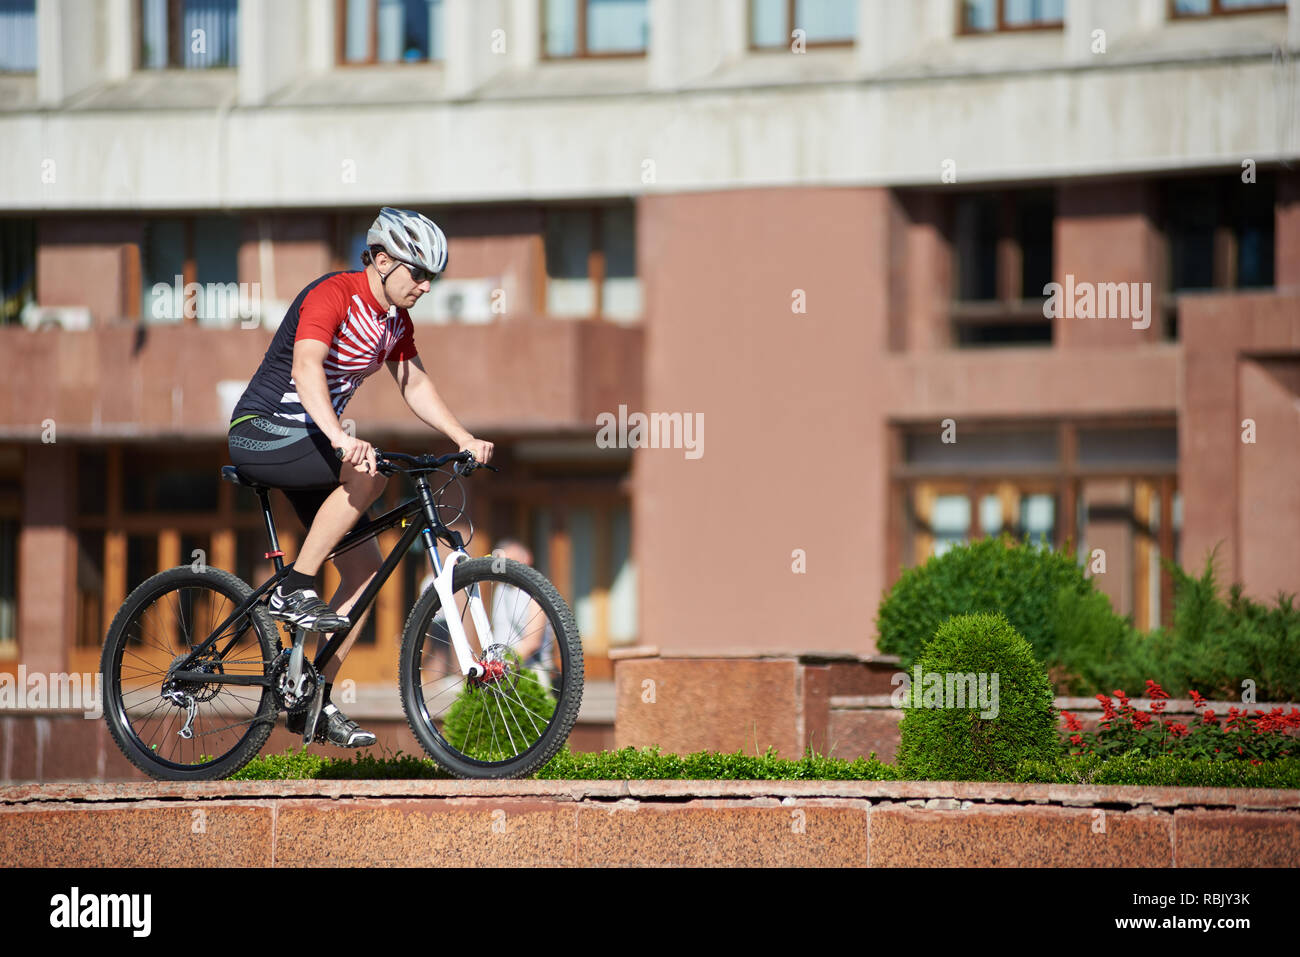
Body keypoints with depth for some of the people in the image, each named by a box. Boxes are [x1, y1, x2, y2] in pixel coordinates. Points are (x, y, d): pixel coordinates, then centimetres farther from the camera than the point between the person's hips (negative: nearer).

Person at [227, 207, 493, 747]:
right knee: (368, 474, -33)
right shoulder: (332, 296, -21)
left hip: (308, 442, 9)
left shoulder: (395, 319, 7)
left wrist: (464, 439, 6)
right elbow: (306, 368, -36)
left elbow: (415, 384, 19)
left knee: (365, 568, -1)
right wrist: (340, 439, -51)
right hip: (261, 434, -9)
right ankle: (293, 591, -22)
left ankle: (315, 701, 4)